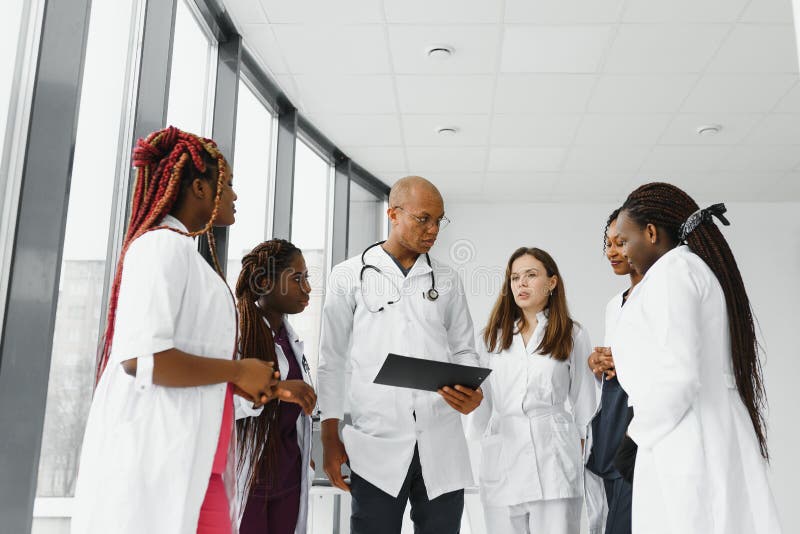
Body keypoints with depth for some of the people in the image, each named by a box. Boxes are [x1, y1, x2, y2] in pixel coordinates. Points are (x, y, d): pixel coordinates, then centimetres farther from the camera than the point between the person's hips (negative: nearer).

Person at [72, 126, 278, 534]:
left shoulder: (183, 251, 17)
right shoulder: (164, 245, -12)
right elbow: (142, 358, -23)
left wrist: (239, 384, 8)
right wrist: (239, 370, -14)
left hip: (189, 458, 9)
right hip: (158, 458, -9)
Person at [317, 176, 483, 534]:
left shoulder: (447, 281, 12)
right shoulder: (349, 277, 5)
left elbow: (463, 350, 15)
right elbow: (332, 361, 6)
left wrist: (471, 390, -7)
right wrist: (330, 437, 2)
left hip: (442, 446, 2)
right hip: (376, 444, -2)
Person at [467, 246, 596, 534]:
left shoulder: (573, 336, 5)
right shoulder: (495, 336, 12)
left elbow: (583, 402, 8)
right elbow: (483, 398, 12)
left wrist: (577, 452, 7)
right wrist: (483, 446, 12)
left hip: (553, 455, -2)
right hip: (502, 454, 2)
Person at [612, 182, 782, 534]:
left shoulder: (671, 269, -10)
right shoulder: (705, 268, 19)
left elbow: (677, 375, -21)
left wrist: (640, 430, -7)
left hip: (687, 449, -10)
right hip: (718, 441, 10)